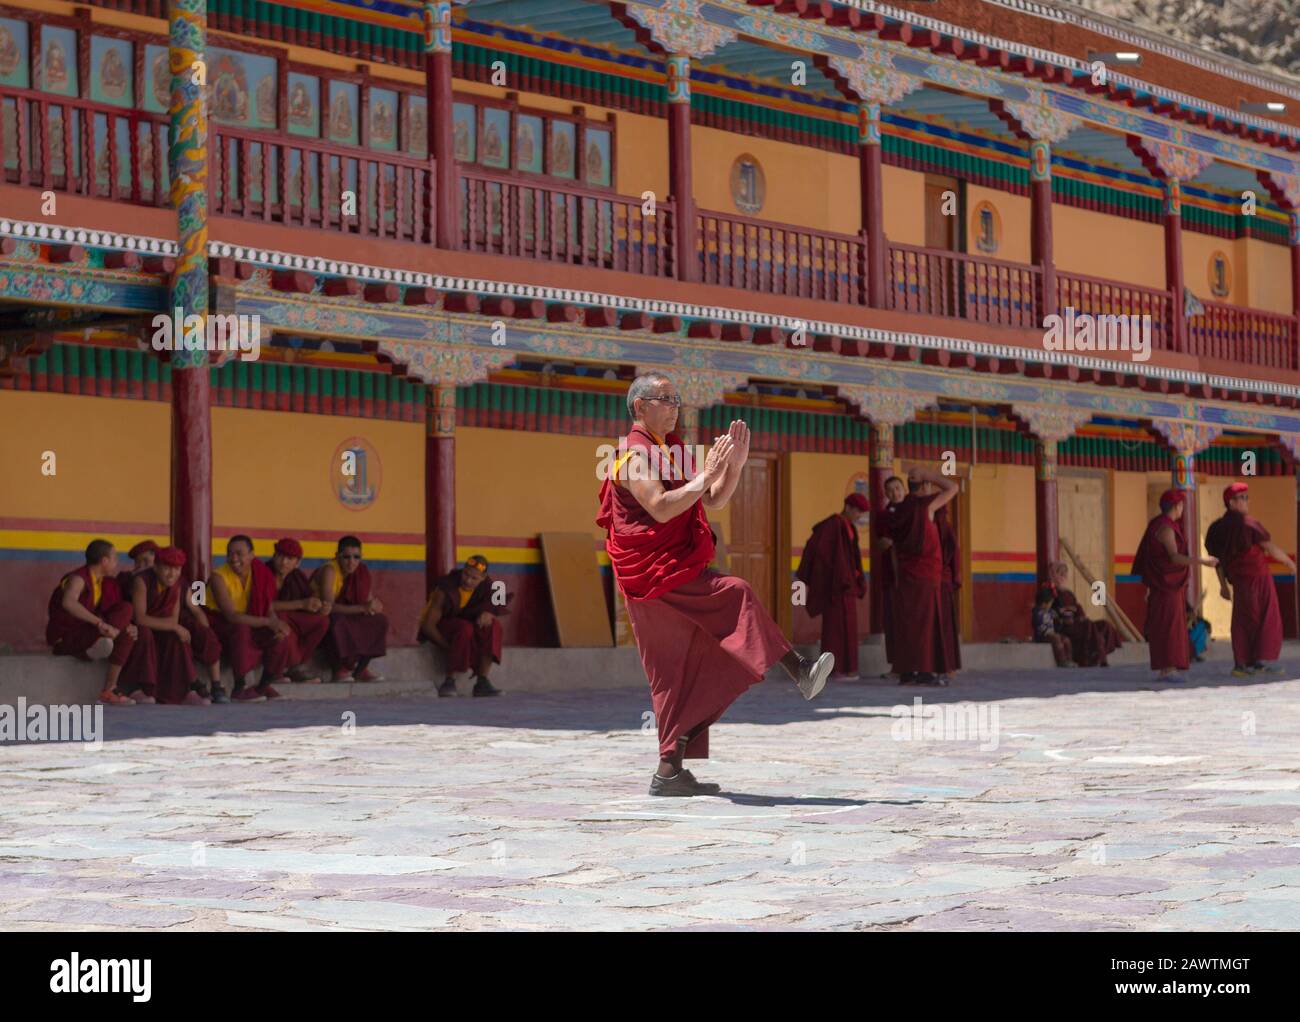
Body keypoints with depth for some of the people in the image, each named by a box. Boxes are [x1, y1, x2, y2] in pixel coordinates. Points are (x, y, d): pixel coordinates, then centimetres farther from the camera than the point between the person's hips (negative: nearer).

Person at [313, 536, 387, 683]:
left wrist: (373, 606, -27)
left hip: (344, 614, 7)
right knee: (338, 622, -39)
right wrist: (363, 607, -38)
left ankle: (361, 668, -6)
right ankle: (341, 669, -21)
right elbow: (330, 606, -32)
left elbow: (369, 599, -1)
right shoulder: (329, 571, -24)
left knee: (379, 620, -10)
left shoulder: (361, 572, -4)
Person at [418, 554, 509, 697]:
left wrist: (488, 613, -27)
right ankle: (449, 681, -32)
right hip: (438, 631, -5)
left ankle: (482, 682, -25)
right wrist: (449, 649, -29)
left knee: (492, 625, -23)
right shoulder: (445, 589, -23)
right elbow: (427, 625, -23)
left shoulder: (486, 585, -9)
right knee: (464, 628, -36)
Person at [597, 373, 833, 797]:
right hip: (656, 574, -10)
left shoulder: (671, 452, 20)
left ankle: (670, 770, 8)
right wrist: (706, 475, -20)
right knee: (735, 594, -26)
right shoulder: (635, 455, -8)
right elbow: (660, 508, -23)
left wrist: (735, 464, 1)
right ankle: (799, 670, -30)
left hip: (674, 576, 10)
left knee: (685, 676, 7)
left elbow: (713, 501, 16)